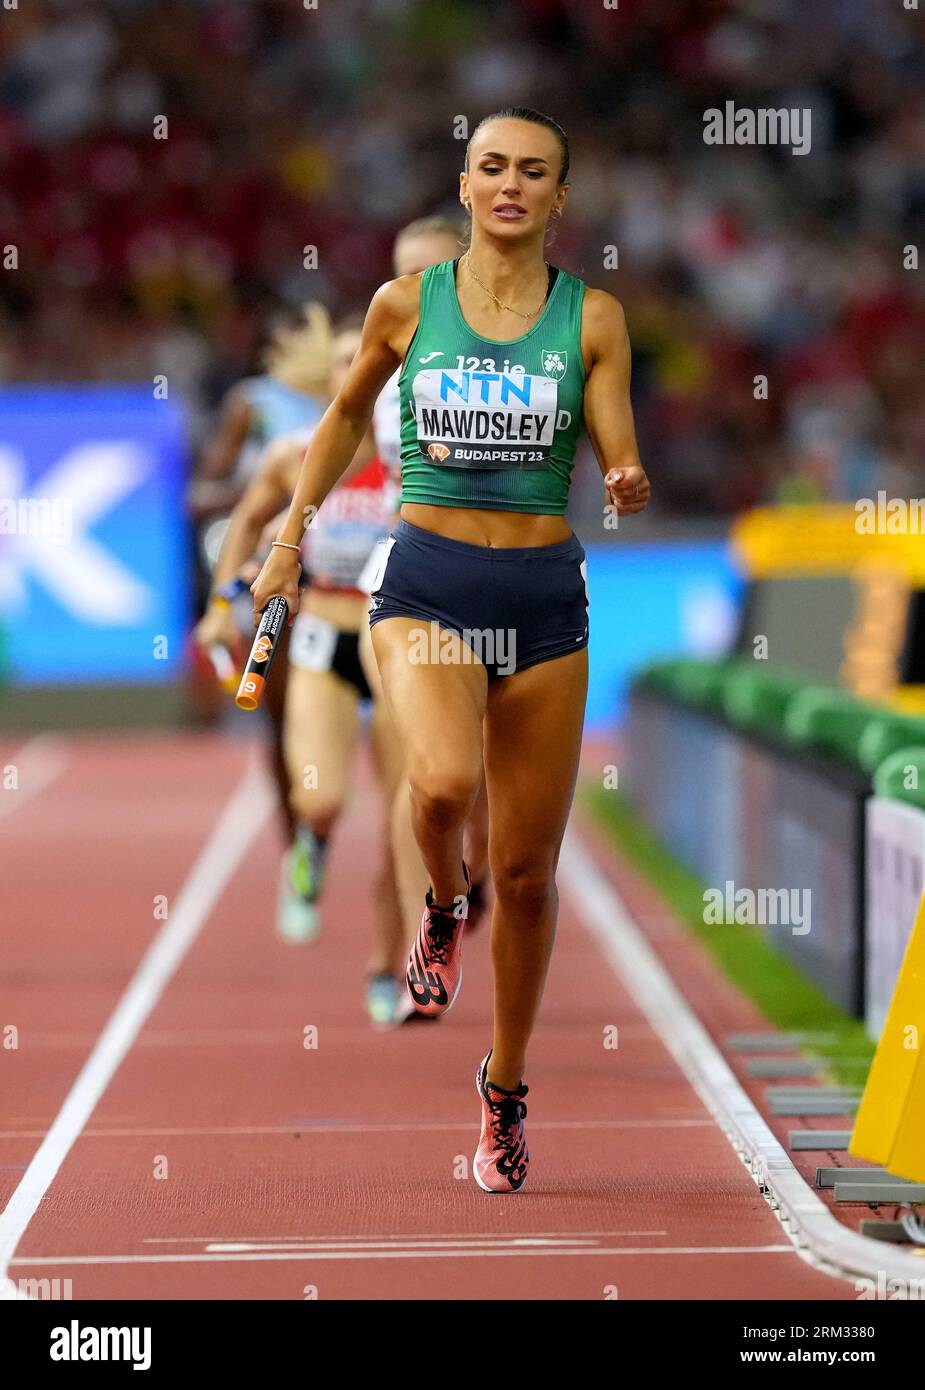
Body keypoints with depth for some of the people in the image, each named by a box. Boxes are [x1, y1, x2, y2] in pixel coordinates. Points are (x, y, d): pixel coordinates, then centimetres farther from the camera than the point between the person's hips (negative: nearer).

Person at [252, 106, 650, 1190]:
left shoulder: (592, 318, 1)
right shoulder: (406, 304, 1)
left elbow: (618, 460, 0)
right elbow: (346, 416, 17)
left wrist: (629, 488, -24)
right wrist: (289, 543, 17)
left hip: (544, 591, 1)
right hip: (426, 581, -1)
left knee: (528, 870, 5)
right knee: (442, 784, -31)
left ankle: (506, 1086, 25)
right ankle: (442, 909, 5)